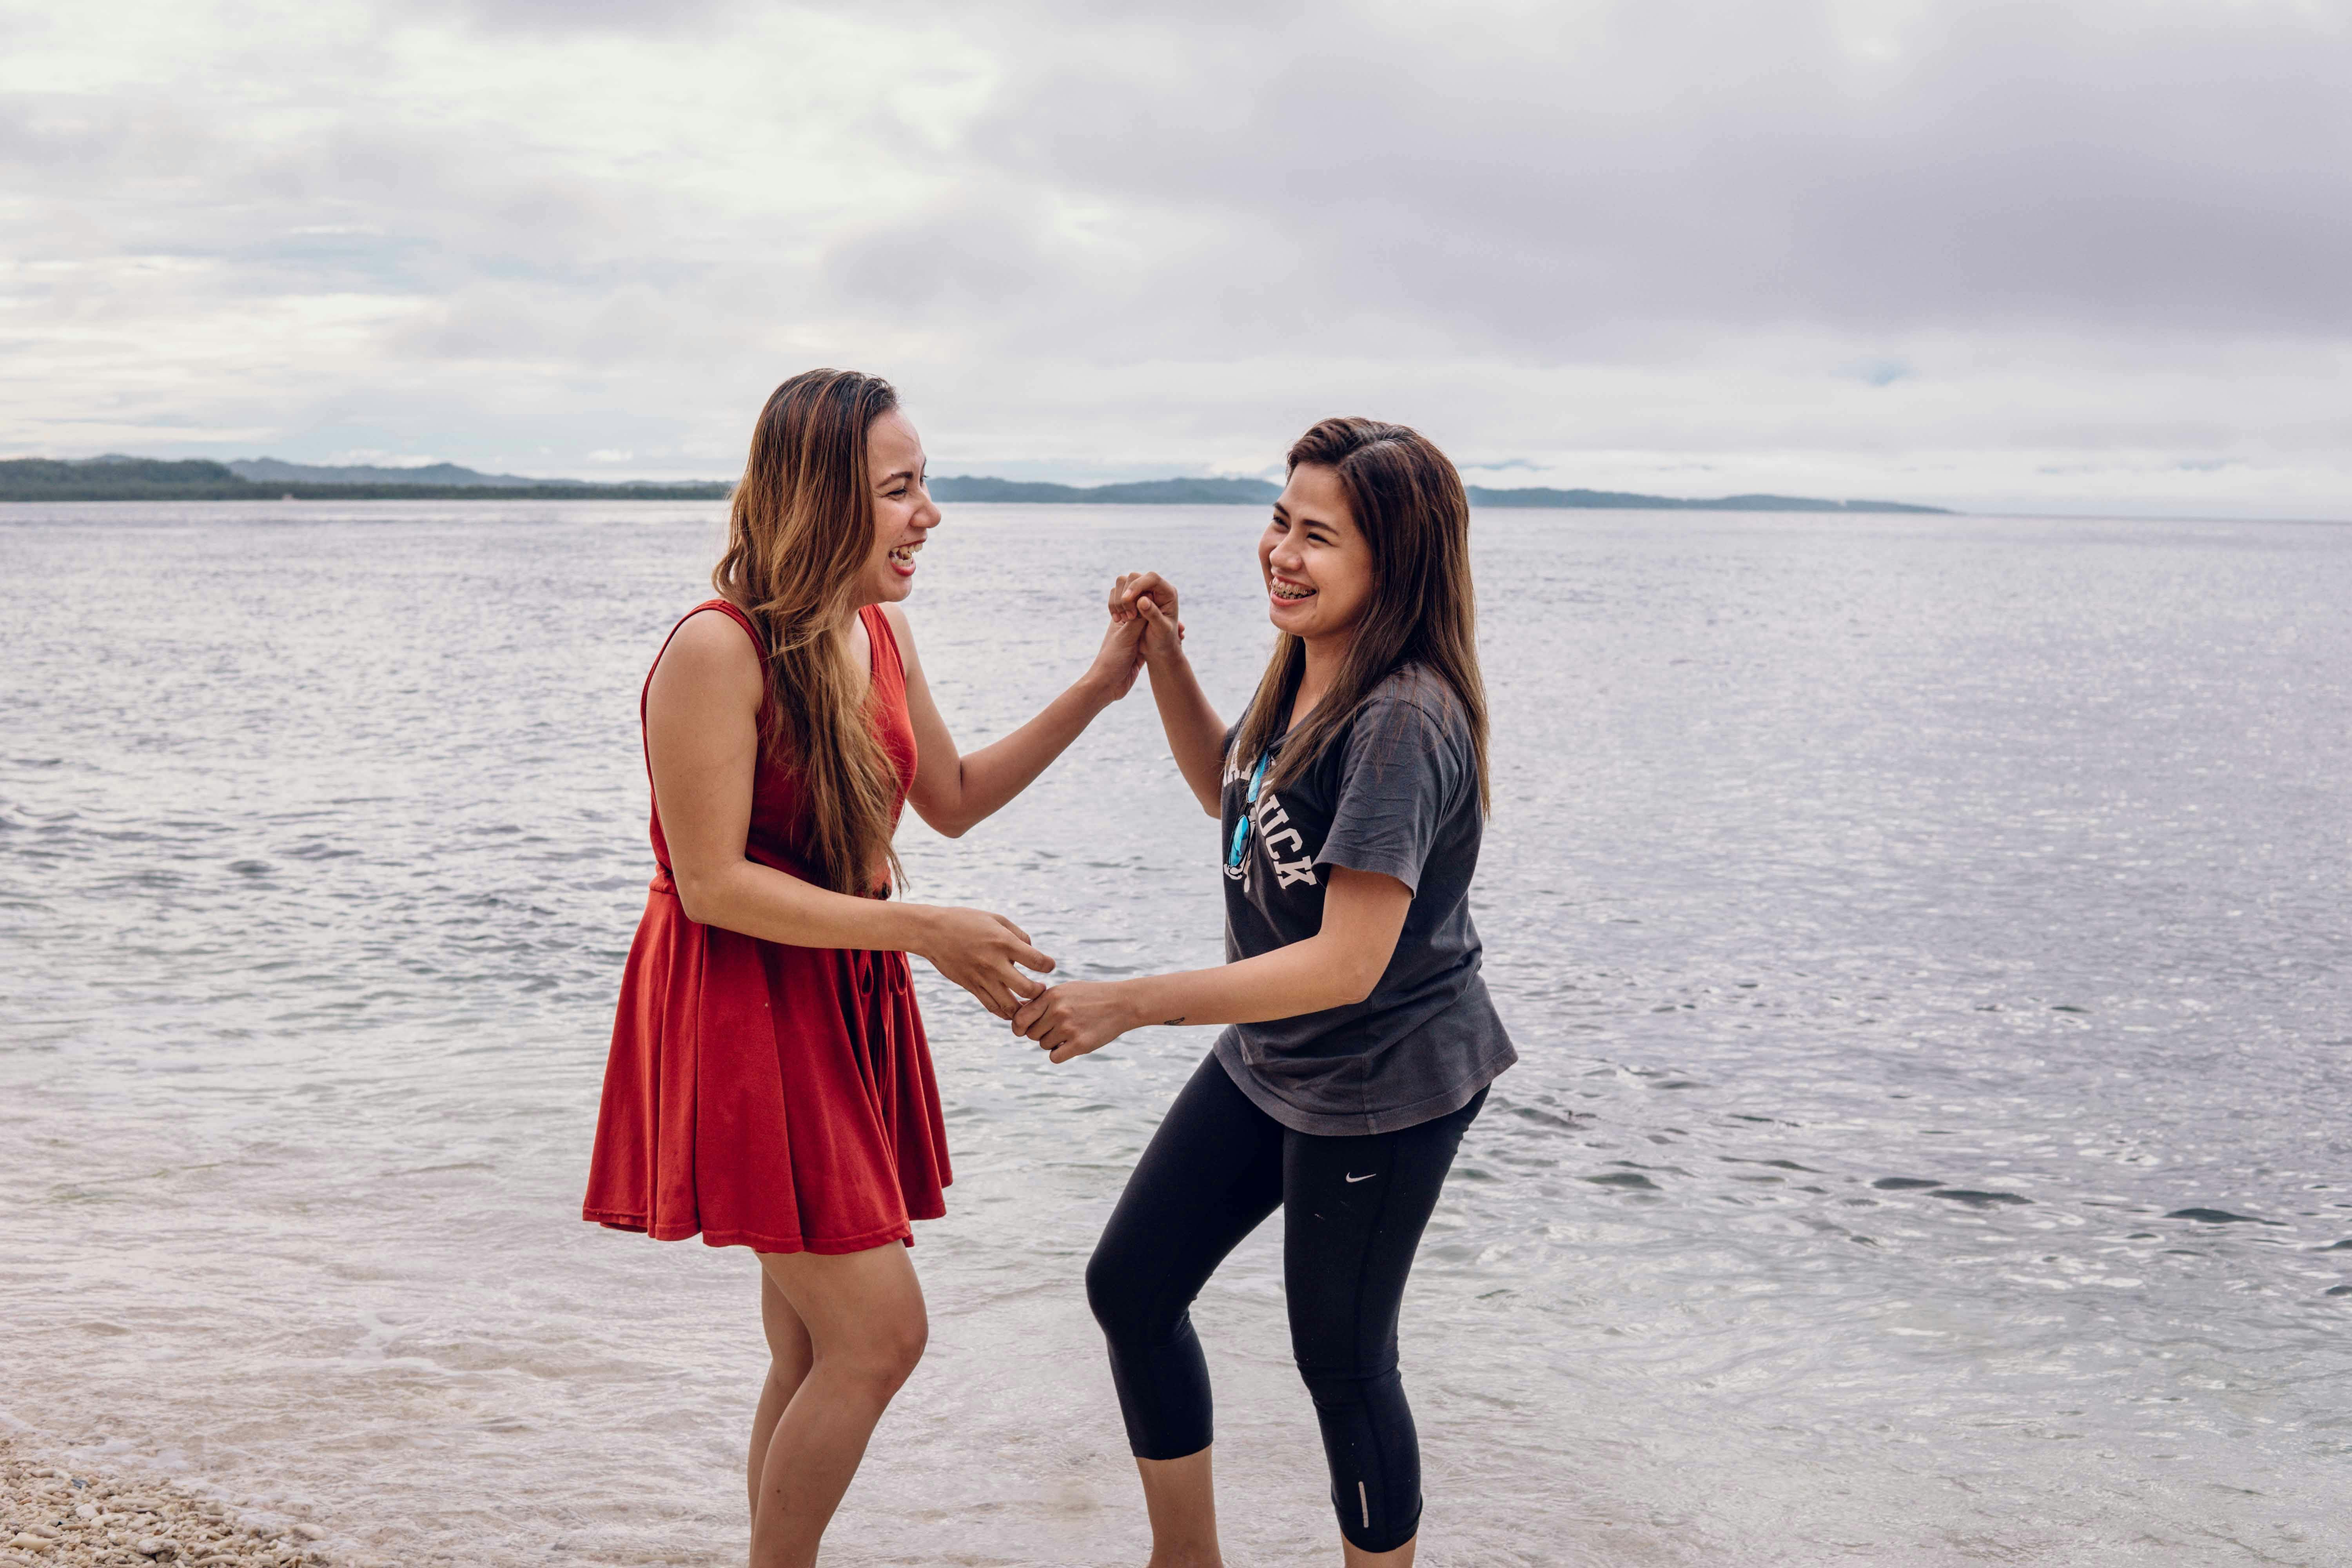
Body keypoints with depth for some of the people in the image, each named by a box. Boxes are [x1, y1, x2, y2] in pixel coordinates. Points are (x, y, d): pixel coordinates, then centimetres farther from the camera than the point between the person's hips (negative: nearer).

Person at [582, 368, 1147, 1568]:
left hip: (847, 1005, 8)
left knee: (815, 1352, 14)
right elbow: (712, 885, -20)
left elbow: (953, 799, 18)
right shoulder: (717, 650, -19)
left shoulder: (880, 634, 6)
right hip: (740, 1008, -8)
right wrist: (923, 930, -22)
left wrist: (1097, 690, 10)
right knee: (879, 1332, -9)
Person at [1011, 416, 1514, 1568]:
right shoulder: (1306, 674, -1)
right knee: (1130, 1287, 15)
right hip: (1267, 1057, 9)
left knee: (1340, 1359, 6)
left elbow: (1346, 964, -31)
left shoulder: (1402, 721, -28)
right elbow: (1226, 790, 20)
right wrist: (1161, 657, 4)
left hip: (1384, 1089, -9)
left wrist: (1131, 1003, -30)